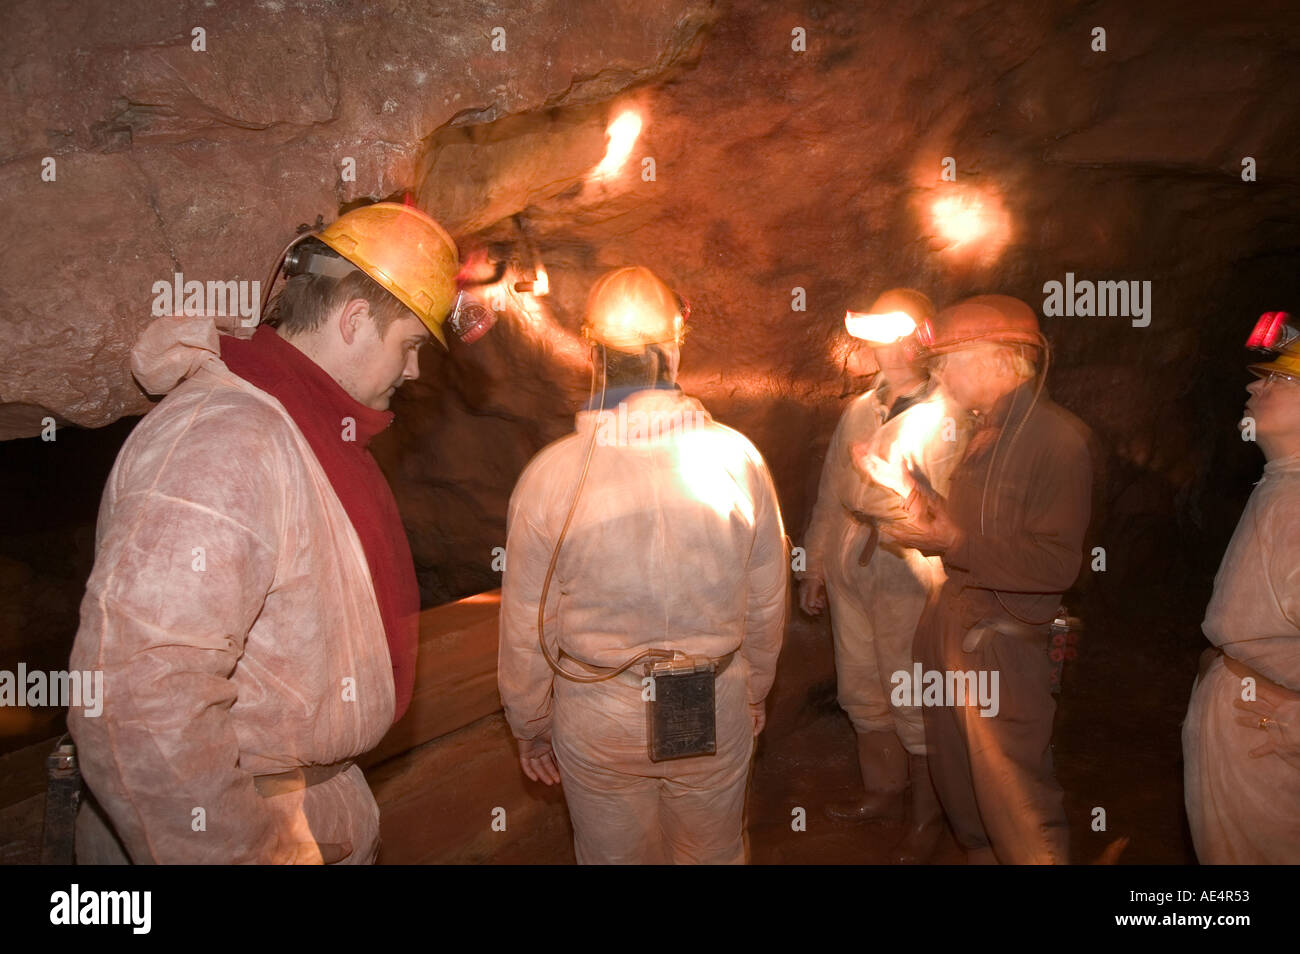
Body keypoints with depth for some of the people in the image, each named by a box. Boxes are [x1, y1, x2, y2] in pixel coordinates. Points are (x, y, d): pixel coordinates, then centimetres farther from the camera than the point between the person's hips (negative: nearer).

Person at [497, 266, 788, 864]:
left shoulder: (549, 475, -18)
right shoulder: (738, 457, -13)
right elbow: (766, 606, -2)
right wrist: (753, 693, 16)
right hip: (717, 717, 1)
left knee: (613, 857, 22)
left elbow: (526, 632, -9)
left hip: (596, 725, -1)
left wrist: (531, 729, 8)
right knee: (713, 857, 24)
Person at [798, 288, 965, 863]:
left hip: (908, 584, -6)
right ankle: (883, 793, 41)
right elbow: (830, 493, 14)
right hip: (851, 578, 7)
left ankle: (927, 816, 29)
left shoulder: (945, 418, -12)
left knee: (914, 708, 7)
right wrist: (815, 565, 16)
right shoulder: (859, 411, 8)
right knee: (861, 694, 19)